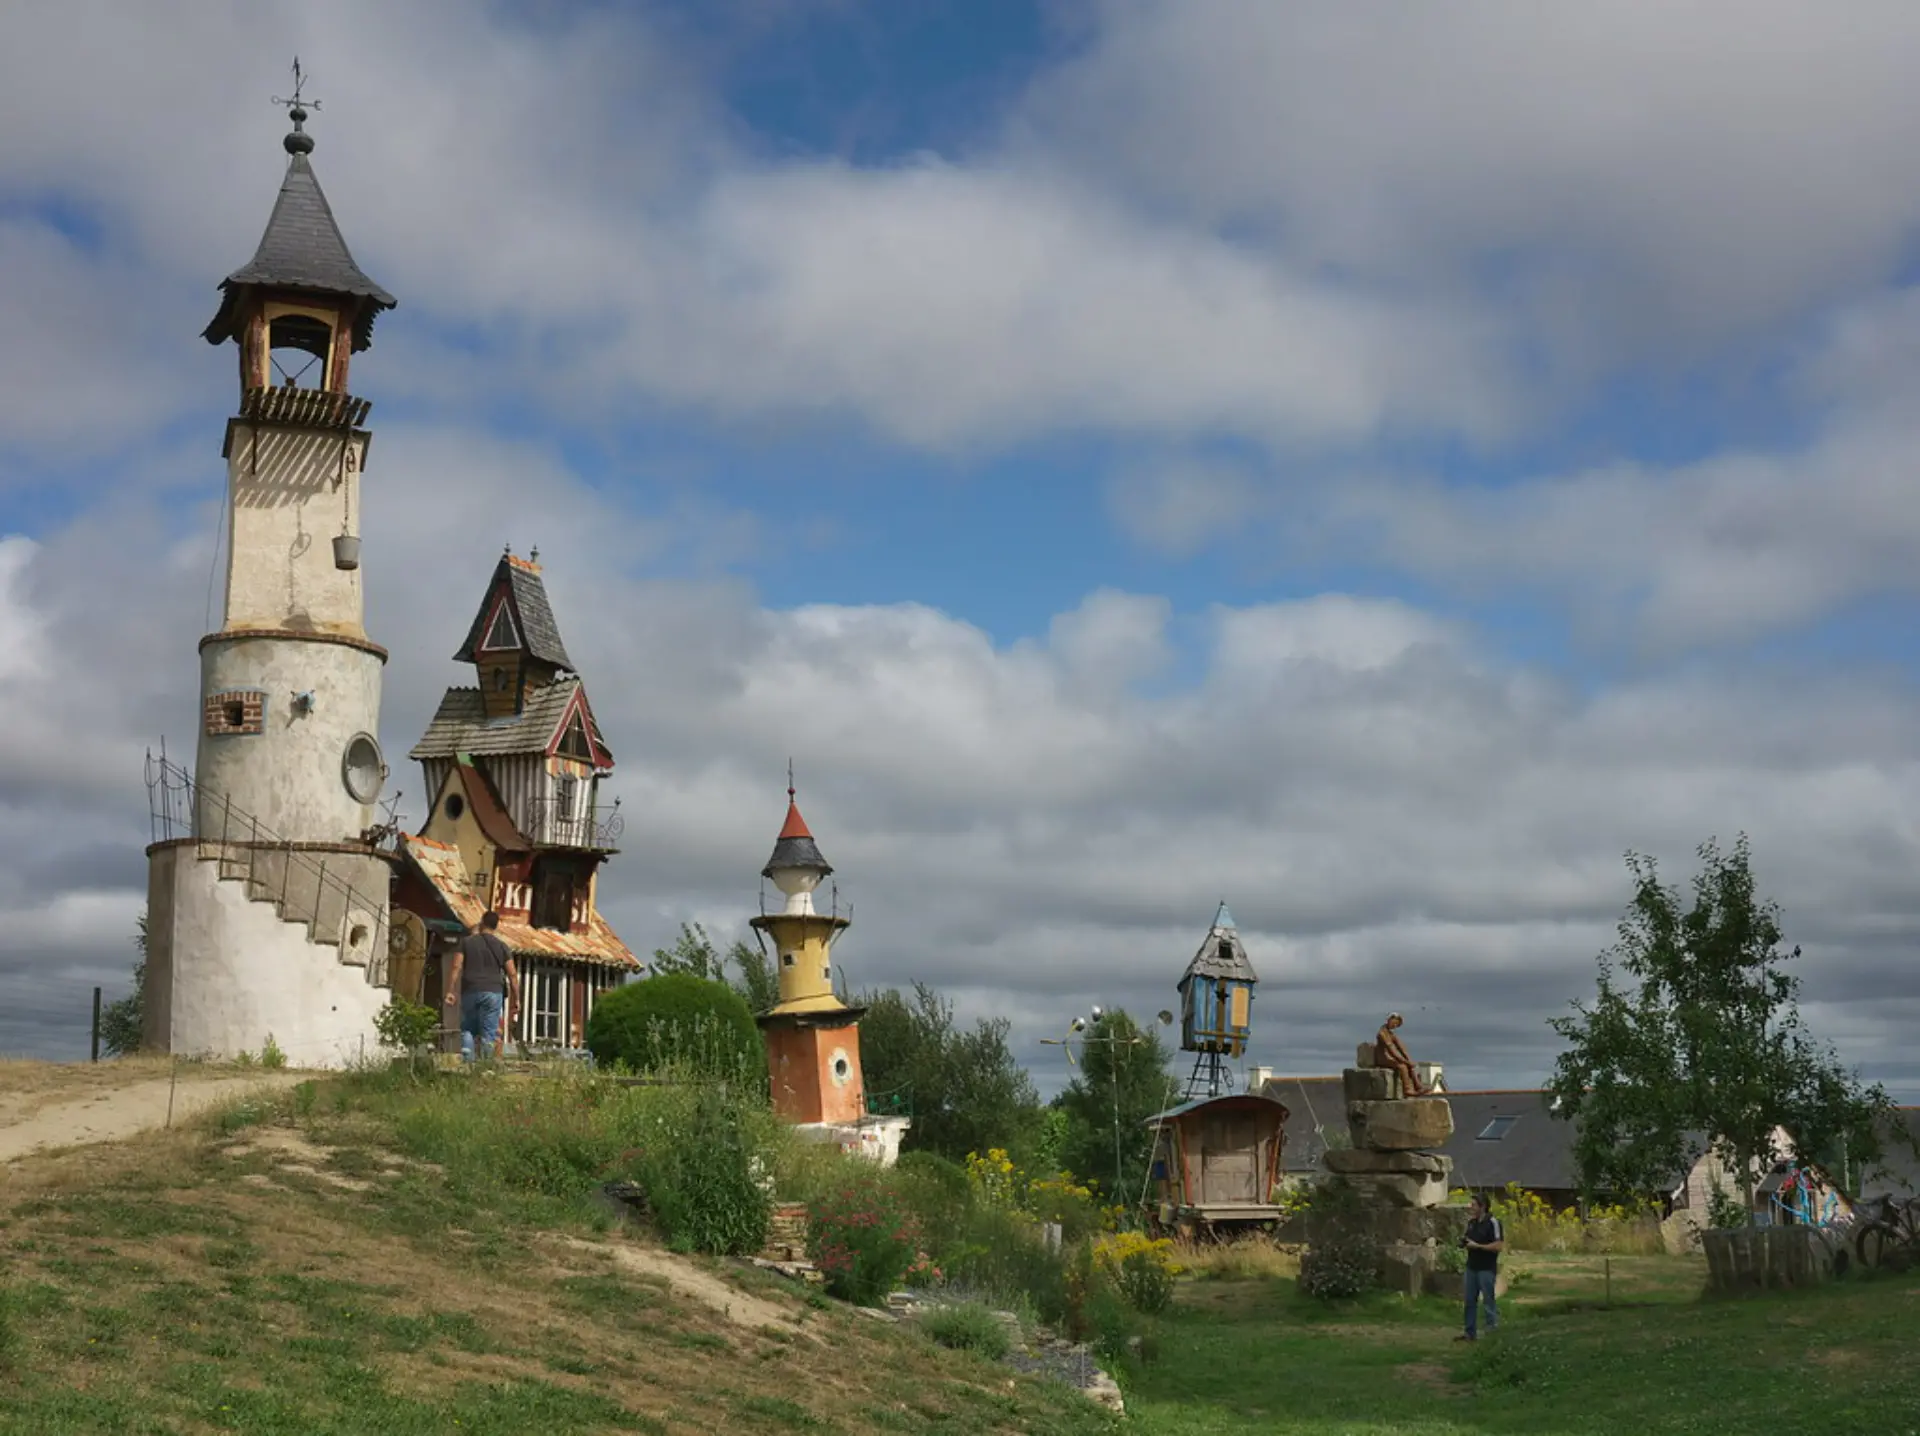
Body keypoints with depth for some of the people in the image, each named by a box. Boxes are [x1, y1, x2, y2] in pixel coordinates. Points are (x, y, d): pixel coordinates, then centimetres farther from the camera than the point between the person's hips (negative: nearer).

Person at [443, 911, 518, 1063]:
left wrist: (450, 992, -3)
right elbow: (512, 975, 2)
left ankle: (467, 1060, -5)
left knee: (467, 1029, 12)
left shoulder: (466, 942, 6)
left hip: (470, 991, 1)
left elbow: (456, 968, -3)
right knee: (488, 1033, 1)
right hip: (493, 992, -1)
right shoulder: (502, 947, 6)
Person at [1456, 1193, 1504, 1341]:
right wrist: (1463, 1242, 0)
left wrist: (1477, 1245, -19)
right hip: (1472, 1267, 8)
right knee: (1470, 1301, 11)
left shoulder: (1492, 1222, -13)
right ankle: (1470, 1332, 19)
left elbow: (1498, 1245, -18)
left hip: (1486, 1269, -8)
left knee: (1488, 1301, -1)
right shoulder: (1471, 1222, 10)